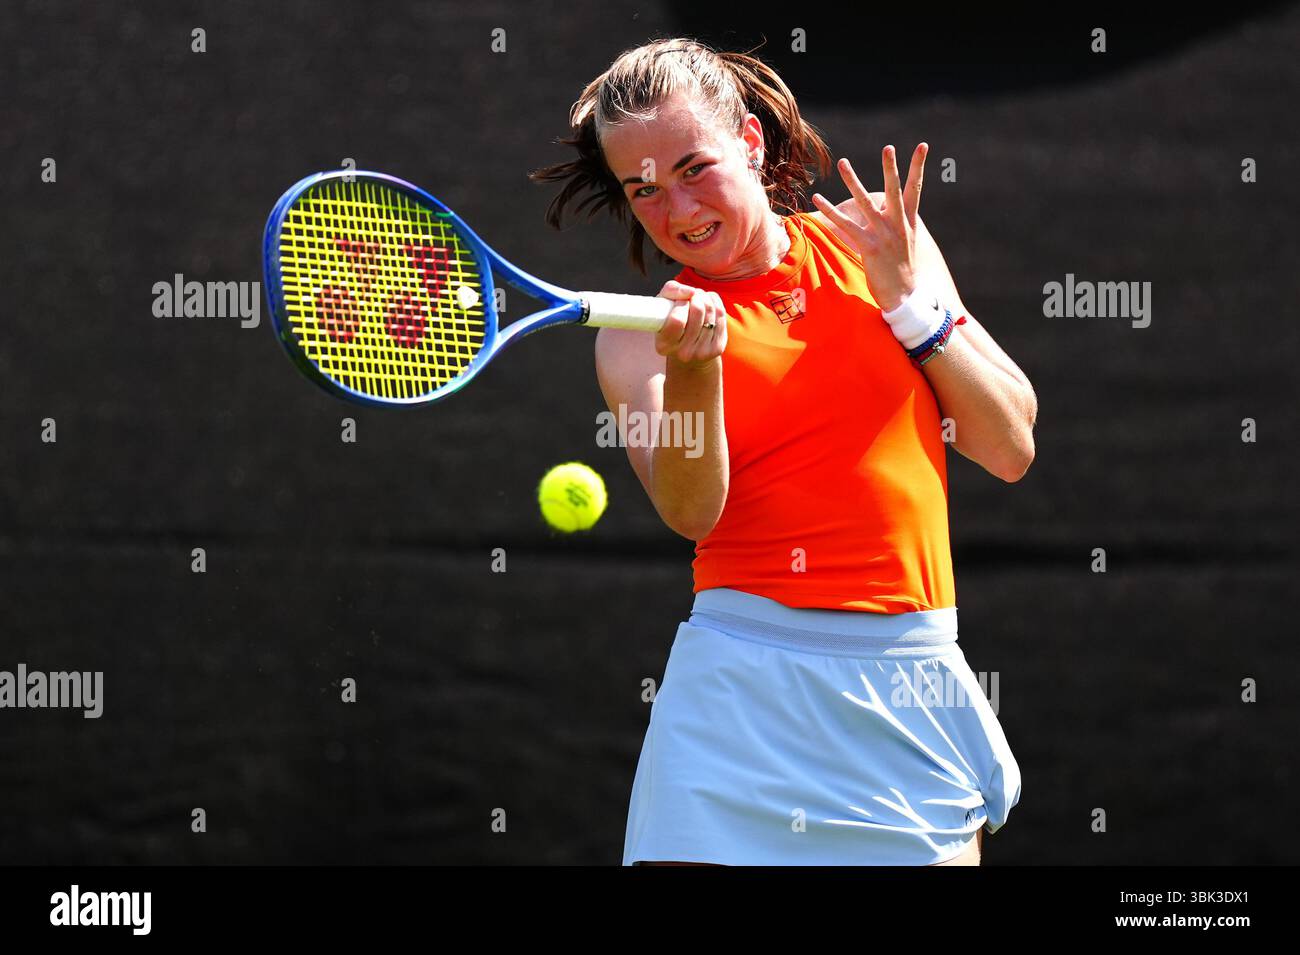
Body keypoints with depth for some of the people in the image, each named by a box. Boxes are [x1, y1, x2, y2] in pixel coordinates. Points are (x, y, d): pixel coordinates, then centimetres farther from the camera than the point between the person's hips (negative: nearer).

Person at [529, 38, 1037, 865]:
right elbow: (690, 512, -13)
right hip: (748, 687, -1)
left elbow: (1011, 449, 5)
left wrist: (907, 299, -4)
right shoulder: (636, 335, 4)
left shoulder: (872, 240, 9)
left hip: (912, 687, 1)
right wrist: (692, 366, -28)